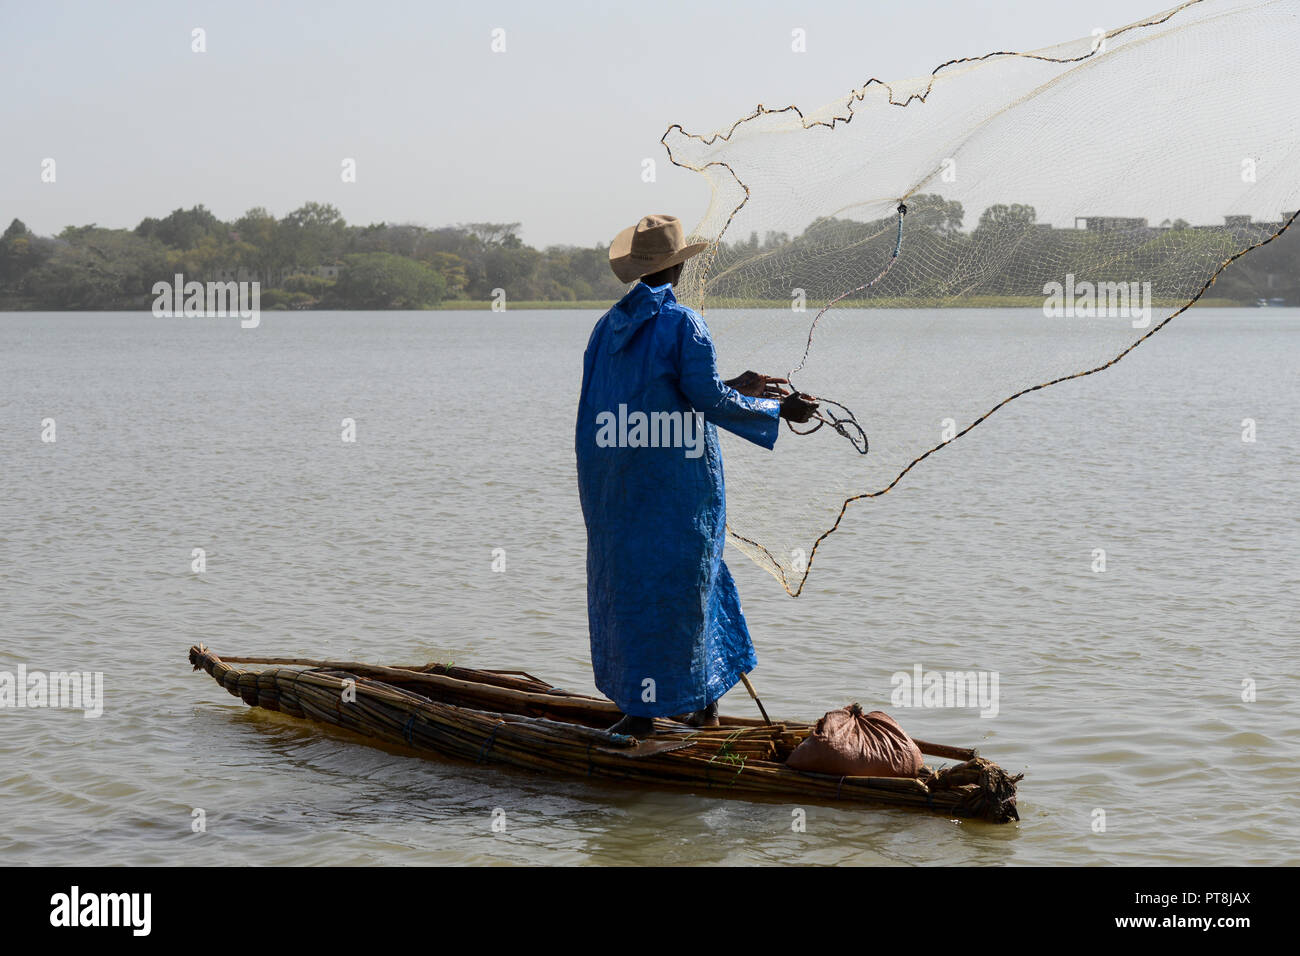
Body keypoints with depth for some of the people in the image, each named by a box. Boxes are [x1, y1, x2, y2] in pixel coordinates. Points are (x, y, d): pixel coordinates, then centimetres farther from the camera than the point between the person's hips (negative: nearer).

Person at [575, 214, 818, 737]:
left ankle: (641, 711, 13)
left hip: (616, 480, 5)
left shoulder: (609, 325, 8)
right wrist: (779, 409, -3)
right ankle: (703, 700, 17)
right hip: (676, 476, -5)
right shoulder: (683, 323, -12)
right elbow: (708, 399, -14)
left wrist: (736, 386, 20)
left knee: (626, 580, 11)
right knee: (680, 581, 7)